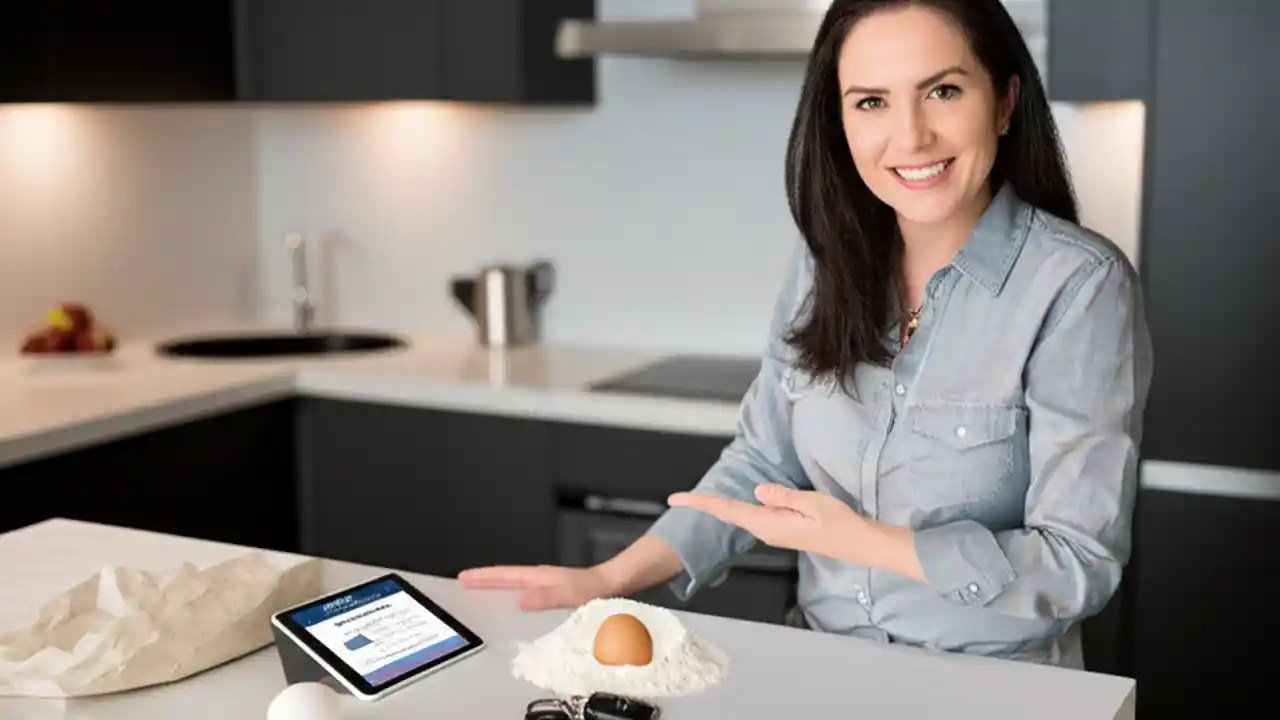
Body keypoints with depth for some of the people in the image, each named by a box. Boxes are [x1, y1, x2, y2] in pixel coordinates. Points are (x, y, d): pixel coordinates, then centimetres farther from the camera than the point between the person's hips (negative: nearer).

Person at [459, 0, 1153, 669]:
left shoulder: (1080, 285, -15)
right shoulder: (826, 259, 1)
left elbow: (1078, 564, -14)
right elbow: (761, 463, 6)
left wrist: (859, 542, -22)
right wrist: (613, 578, -4)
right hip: (819, 667, 4)